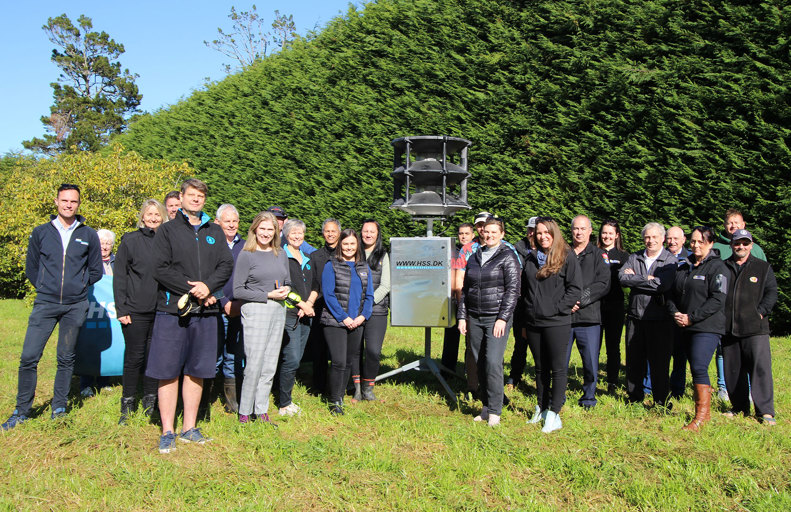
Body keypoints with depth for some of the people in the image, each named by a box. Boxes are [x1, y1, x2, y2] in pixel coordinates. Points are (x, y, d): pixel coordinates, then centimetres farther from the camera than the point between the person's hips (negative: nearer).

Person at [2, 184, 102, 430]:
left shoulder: (89, 235, 4)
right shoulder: (40, 232, 5)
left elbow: (96, 271, 13)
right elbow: (31, 268, 14)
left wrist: (78, 286, 7)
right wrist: (45, 288, 7)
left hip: (75, 306, 0)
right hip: (45, 304, 0)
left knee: (66, 359, 9)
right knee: (29, 357, -5)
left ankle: (59, 408, 22)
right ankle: (22, 410, 10)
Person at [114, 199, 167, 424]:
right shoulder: (130, 241, 1)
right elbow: (119, 277, 0)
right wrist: (121, 309, -6)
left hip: (161, 311, 3)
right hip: (136, 312, -2)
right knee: (134, 357, 2)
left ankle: (150, 404, 21)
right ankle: (127, 406, 15)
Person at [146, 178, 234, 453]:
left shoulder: (215, 232, 15)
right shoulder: (167, 230, 4)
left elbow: (227, 265, 6)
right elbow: (161, 269, -6)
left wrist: (208, 286, -13)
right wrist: (193, 290, -13)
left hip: (206, 311, 3)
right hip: (172, 310, -3)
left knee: (197, 371, 8)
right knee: (168, 371, -1)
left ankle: (190, 427, 18)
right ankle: (167, 432, 8)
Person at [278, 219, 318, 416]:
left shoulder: (308, 260, 18)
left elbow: (314, 287, 17)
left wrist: (309, 304, -2)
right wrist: (302, 303, -11)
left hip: (306, 315, 7)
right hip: (288, 313, -7)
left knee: (296, 359, 8)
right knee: (291, 359, -10)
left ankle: (286, 400, 17)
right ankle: (284, 405, 0)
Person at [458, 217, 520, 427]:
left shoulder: (508, 257, -2)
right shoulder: (474, 258, 14)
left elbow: (513, 289, -8)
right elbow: (465, 289, 18)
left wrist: (503, 318, -14)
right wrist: (462, 317, 11)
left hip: (497, 318, -5)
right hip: (474, 319, 5)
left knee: (493, 363, -13)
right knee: (480, 364, 7)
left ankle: (495, 411, -3)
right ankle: (486, 407, 17)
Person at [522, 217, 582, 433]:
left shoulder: (567, 257, -4)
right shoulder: (531, 259, 13)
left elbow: (575, 289, -8)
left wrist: (556, 308, -15)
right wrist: (524, 323, 14)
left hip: (557, 323, -5)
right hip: (534, 323, 5)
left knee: (558, 368, 0)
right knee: (540, 368, 14)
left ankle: (554, 414, 7)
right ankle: (541, 408, 25)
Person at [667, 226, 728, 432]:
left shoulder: (717, 267, -4)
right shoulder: (684, 268, 17)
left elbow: (717, 299, -13)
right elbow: (672, 295, 18)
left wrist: (691, 317, -15)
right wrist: (675, 313, -2)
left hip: (707, 327, -7)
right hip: (686, 328, 7)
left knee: (699, 368, -14)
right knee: (696, 369, 11)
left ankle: (703, 412, -9)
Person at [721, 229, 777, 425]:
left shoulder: (763, 268, 10)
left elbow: (771, 293, 5)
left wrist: (761, 311, -8)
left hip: (755, 328, -2)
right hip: (728, 329, 2)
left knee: (761, 368, -9)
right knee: (732, 370, 7)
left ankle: (765, 411, -3)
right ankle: (739, 408, 19)